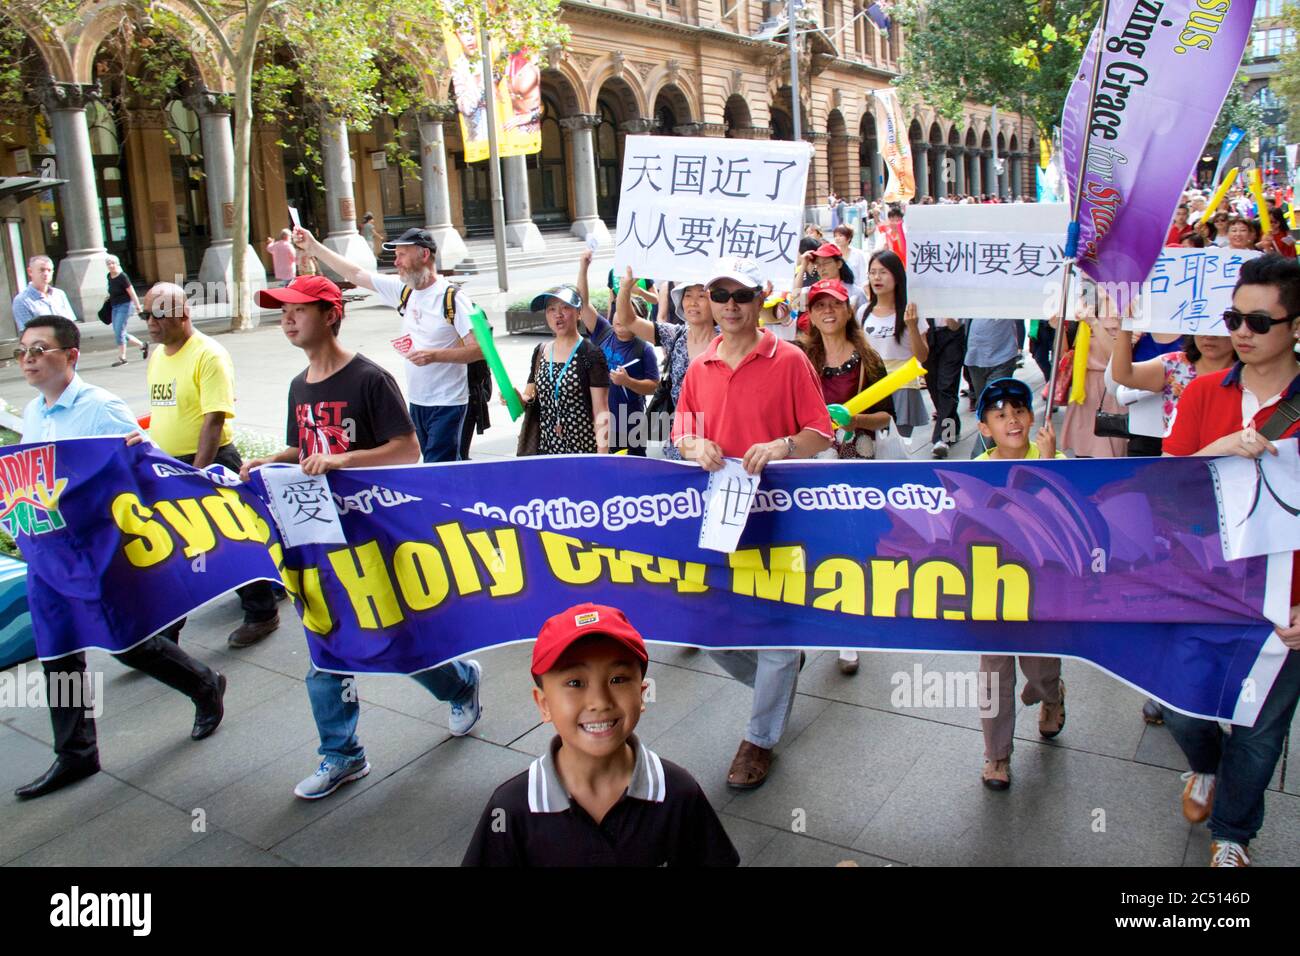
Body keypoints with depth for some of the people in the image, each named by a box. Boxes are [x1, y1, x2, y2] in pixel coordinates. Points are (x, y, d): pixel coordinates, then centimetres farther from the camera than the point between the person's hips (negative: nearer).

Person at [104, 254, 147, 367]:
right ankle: (142, 346, 25)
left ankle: (122, 358, -3)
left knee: (119, 332, -11)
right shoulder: (109, 276, 8)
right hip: (115, 307, 8)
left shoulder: (122, 277, -13)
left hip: (124, 306, -8)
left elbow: (132, 293, -13)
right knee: (117, 333, 10)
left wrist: (138, 308, -12)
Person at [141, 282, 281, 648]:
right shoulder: (157, 356, 10)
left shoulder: (209, 355, -14)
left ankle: (262, 613, 23)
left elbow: (214, 419, -20)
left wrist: (198, 474, -24)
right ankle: (162, 635, 23)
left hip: (210, 464, -8)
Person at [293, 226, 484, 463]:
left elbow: (480, 349, -17)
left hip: (447, 405, -7)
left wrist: (434, 355, -24)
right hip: (417, 402, 7)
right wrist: (313, 247, 12)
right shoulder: (403, 289, 7)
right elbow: (356, 275, 13)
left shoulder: (452, 298, -12)